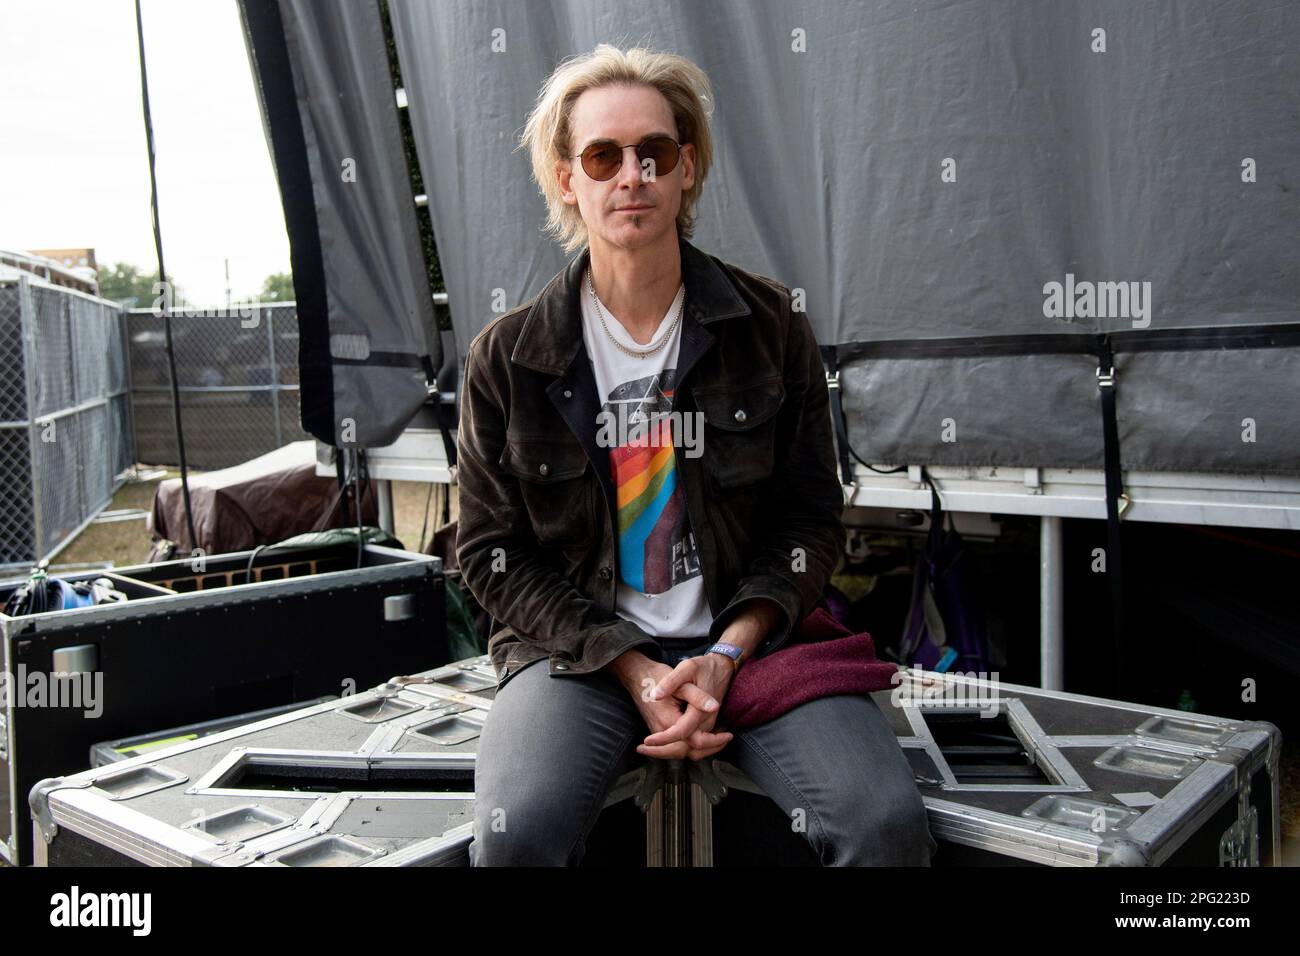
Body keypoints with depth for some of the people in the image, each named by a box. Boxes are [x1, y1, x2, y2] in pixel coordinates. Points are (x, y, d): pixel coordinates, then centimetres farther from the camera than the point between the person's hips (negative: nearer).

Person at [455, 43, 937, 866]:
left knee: (887, 822, -22)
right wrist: (631, 669, -11)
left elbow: (812, 518, 4)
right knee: (515, 833, -28)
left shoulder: (771, 326, 3)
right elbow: (493, 551, 1)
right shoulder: (508, 357, 1)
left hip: (748, 639, 1)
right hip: (579, 649, 0)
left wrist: (727, 655, -11)